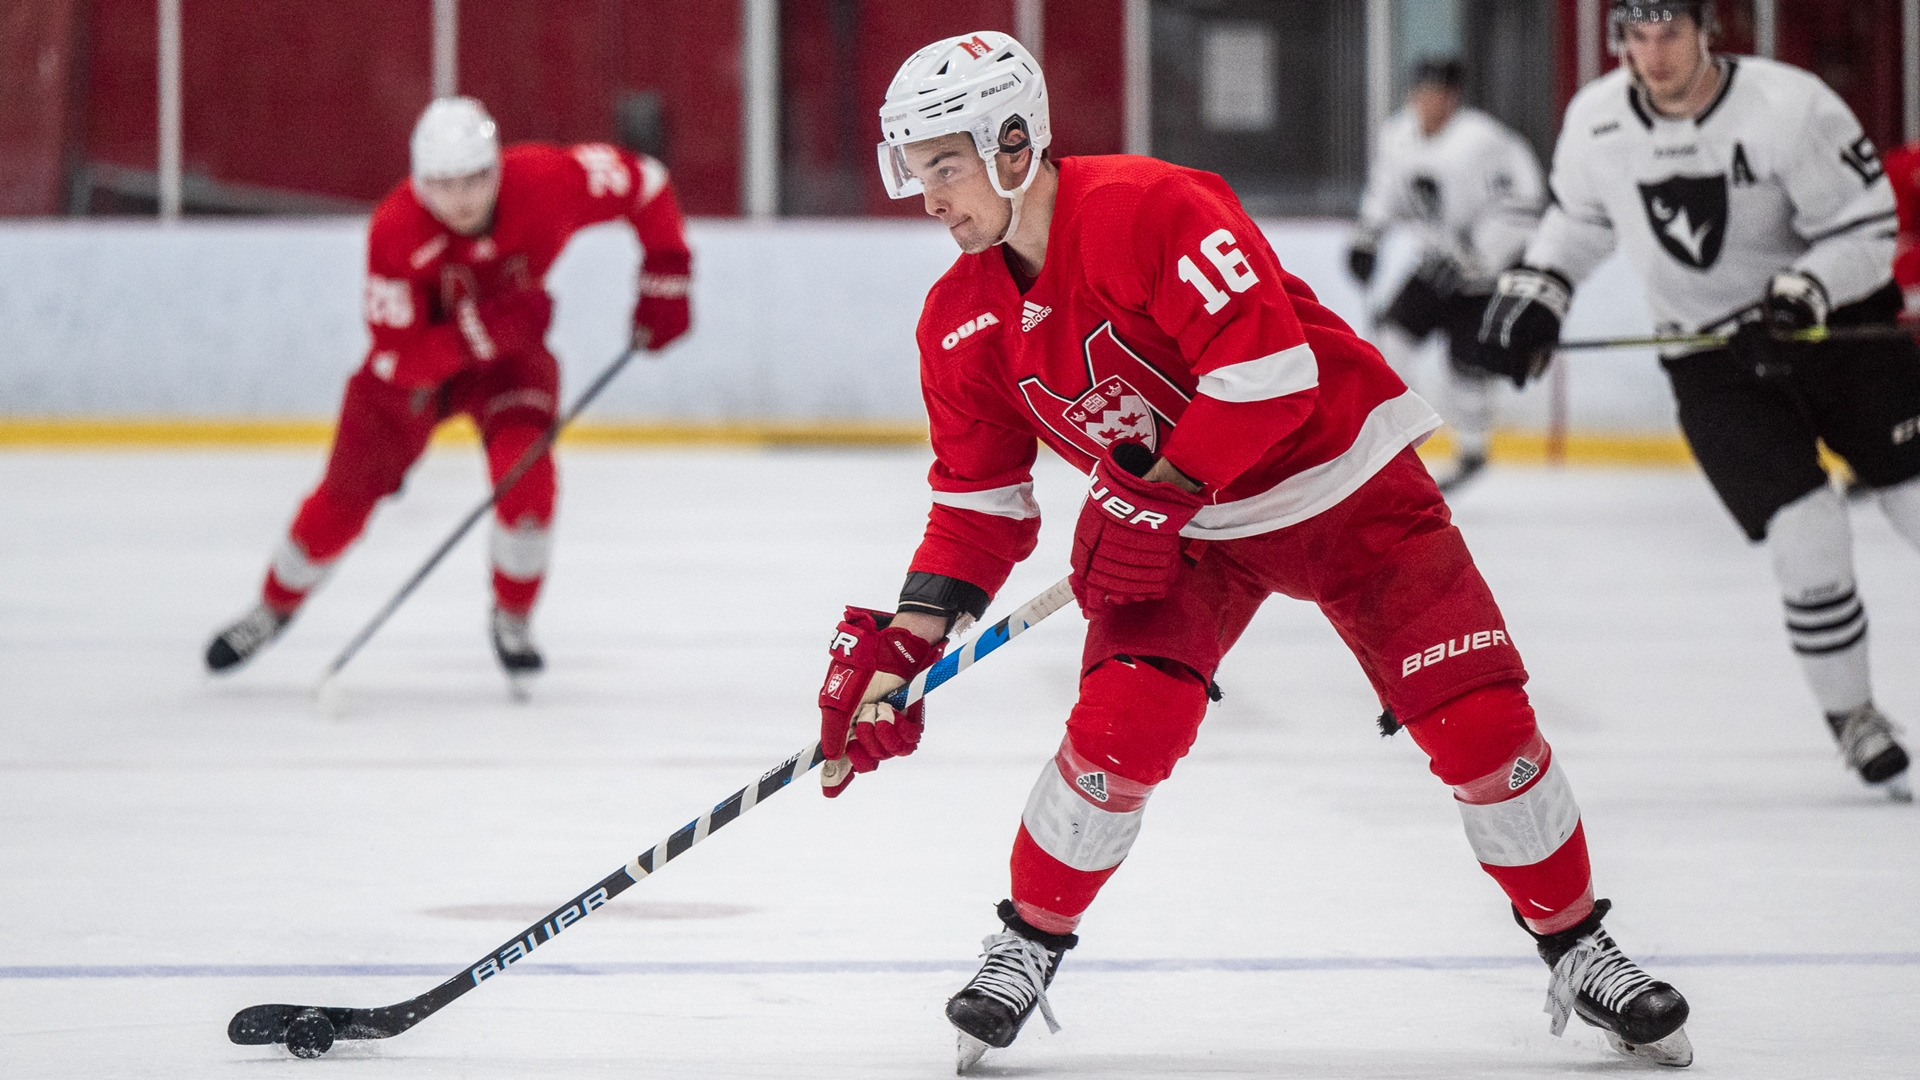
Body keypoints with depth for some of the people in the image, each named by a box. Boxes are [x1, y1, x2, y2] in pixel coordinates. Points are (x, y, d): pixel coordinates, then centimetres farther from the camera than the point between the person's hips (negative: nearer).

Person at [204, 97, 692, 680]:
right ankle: (275, 606, 31)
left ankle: (512, 618, -2)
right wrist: (481, 329, -47)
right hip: (416, 359, -1)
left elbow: (642, 183, -15)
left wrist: (664, 280, -17)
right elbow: (398, 359, -33)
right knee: (347, 495, 4)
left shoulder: (547, 181, -31)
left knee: (525, 468, -25)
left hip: (511, 353, 1)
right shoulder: (397, 231, -35)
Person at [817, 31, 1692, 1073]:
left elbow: (1270, 369, -31)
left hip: (1345, 482, -4)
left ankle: (1576, 947, 9)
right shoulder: (960, 323, -6)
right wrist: (899, 645, -8)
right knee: (1122, 728, -18)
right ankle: (1028, 944, 4)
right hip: (1167, 514, 4)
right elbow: (978, 505, 2)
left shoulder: (1148, 208, -27)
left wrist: (1153, 490, -29)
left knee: (1479, 720, -9)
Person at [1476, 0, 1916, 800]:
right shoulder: (1597, 120, -7)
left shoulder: (1791, 107, -20)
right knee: (1807, 539, -13)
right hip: (1713, 361, 1)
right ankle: (1851, 717, 5)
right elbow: (1580, 215, 14)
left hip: (1836, 323, -1)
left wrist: (1796, 300, -29)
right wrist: (1534, 292, 4)